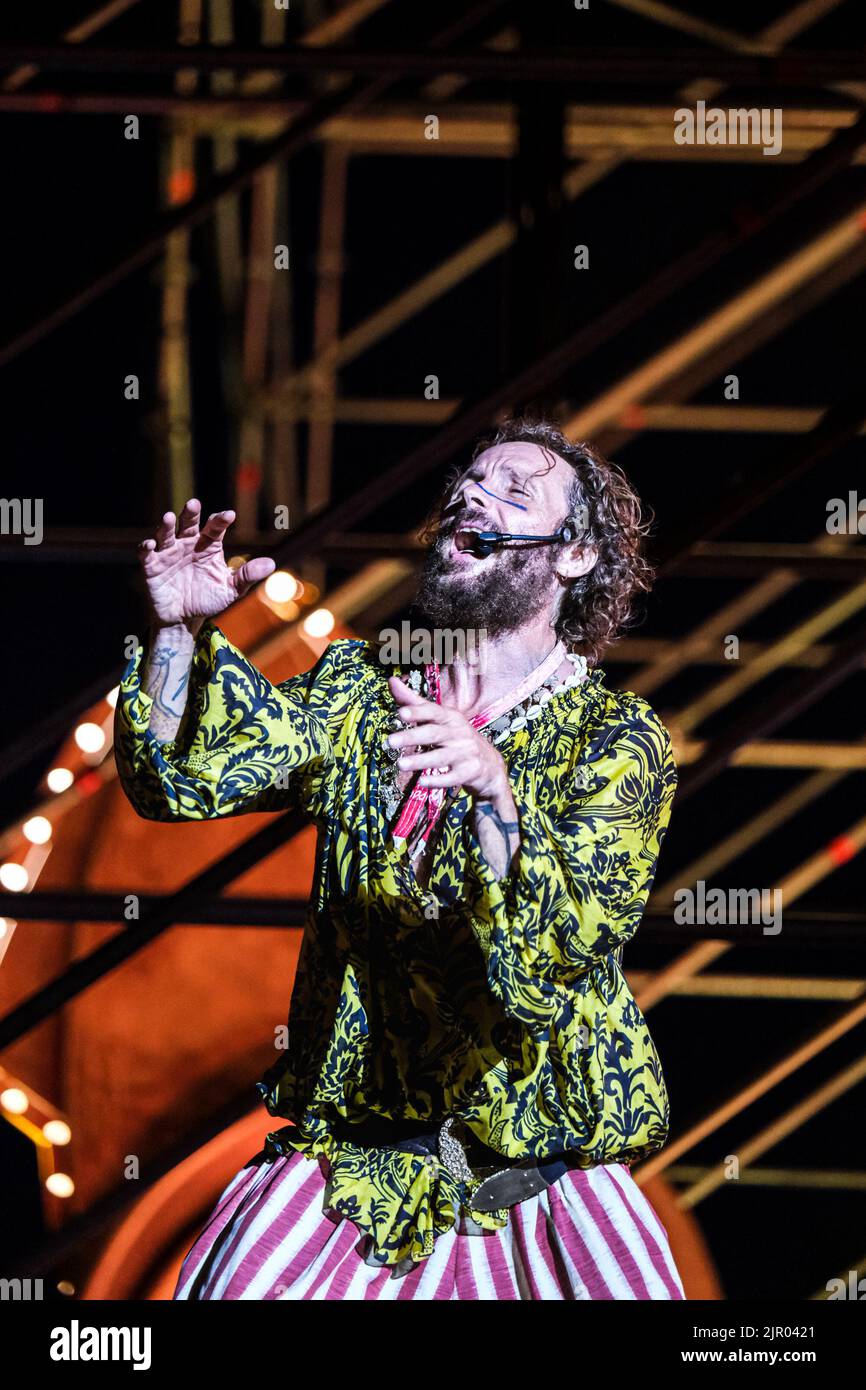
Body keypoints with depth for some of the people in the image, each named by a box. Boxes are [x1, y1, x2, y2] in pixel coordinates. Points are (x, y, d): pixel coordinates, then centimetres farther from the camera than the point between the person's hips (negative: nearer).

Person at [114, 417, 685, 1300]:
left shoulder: (615, 739, -4)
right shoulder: (360, 684, 9)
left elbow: (574, 938, -18)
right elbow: (180, 780, 2)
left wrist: (493, 789, -34)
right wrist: (179, 631, -14)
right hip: (348, 1150, 2)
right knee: (234, 1291, -16)